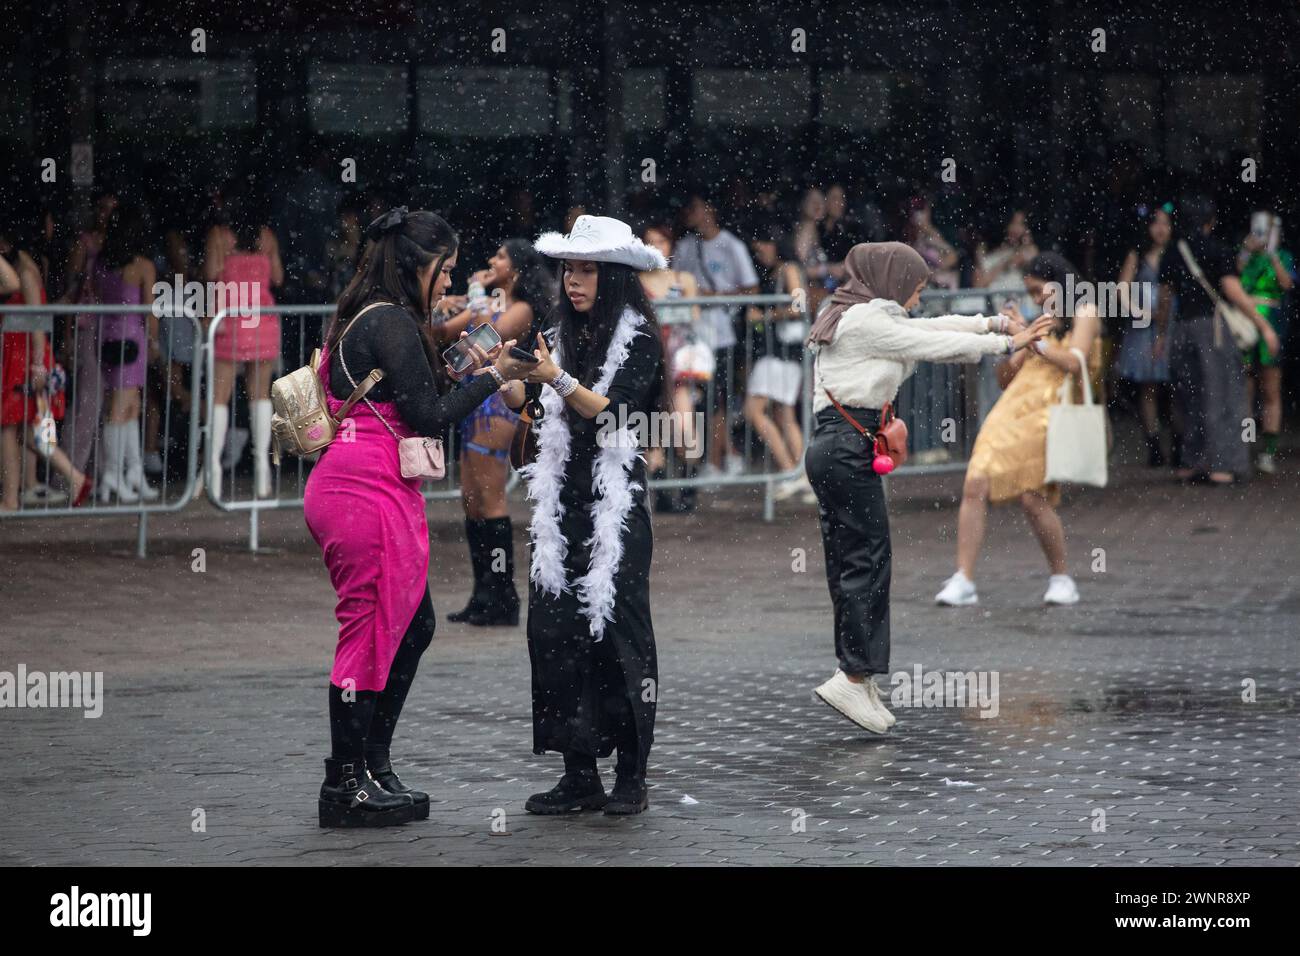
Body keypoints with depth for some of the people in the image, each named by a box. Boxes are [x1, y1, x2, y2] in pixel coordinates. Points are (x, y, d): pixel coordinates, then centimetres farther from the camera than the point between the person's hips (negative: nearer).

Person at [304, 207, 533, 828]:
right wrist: (493, 378, -6)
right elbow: (427, 416, -14)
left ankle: (371, 766, 20)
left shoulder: (362, 319, 18)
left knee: (413, 625, 15)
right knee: (372, 633, -5)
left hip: (344, 487, 10)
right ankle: (345, 785, 0)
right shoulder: (391, 322, -13)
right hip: (371, 492, -10)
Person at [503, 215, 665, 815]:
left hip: (616, 507, -5)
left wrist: (560, 381, -28)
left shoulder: (638, 339, -3)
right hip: (561, 504, 5)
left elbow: (610, 411, -15)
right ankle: (579, 775, 4)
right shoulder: (562, 334, 13)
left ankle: (631, 776, 1)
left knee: (617, 626, -5)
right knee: (554, 630, -1)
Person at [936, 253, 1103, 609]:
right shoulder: (1043, 323, 28)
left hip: (1051, 414, -6)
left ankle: (1062, 579, 0)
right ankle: (963, 580, -14)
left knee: (1032, 496, -18)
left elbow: (1075, 363, -7)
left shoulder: (1084, 313, 9)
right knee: (975, 486, -12)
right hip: (1012, 409, 6)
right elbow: (1005, 378, 26)